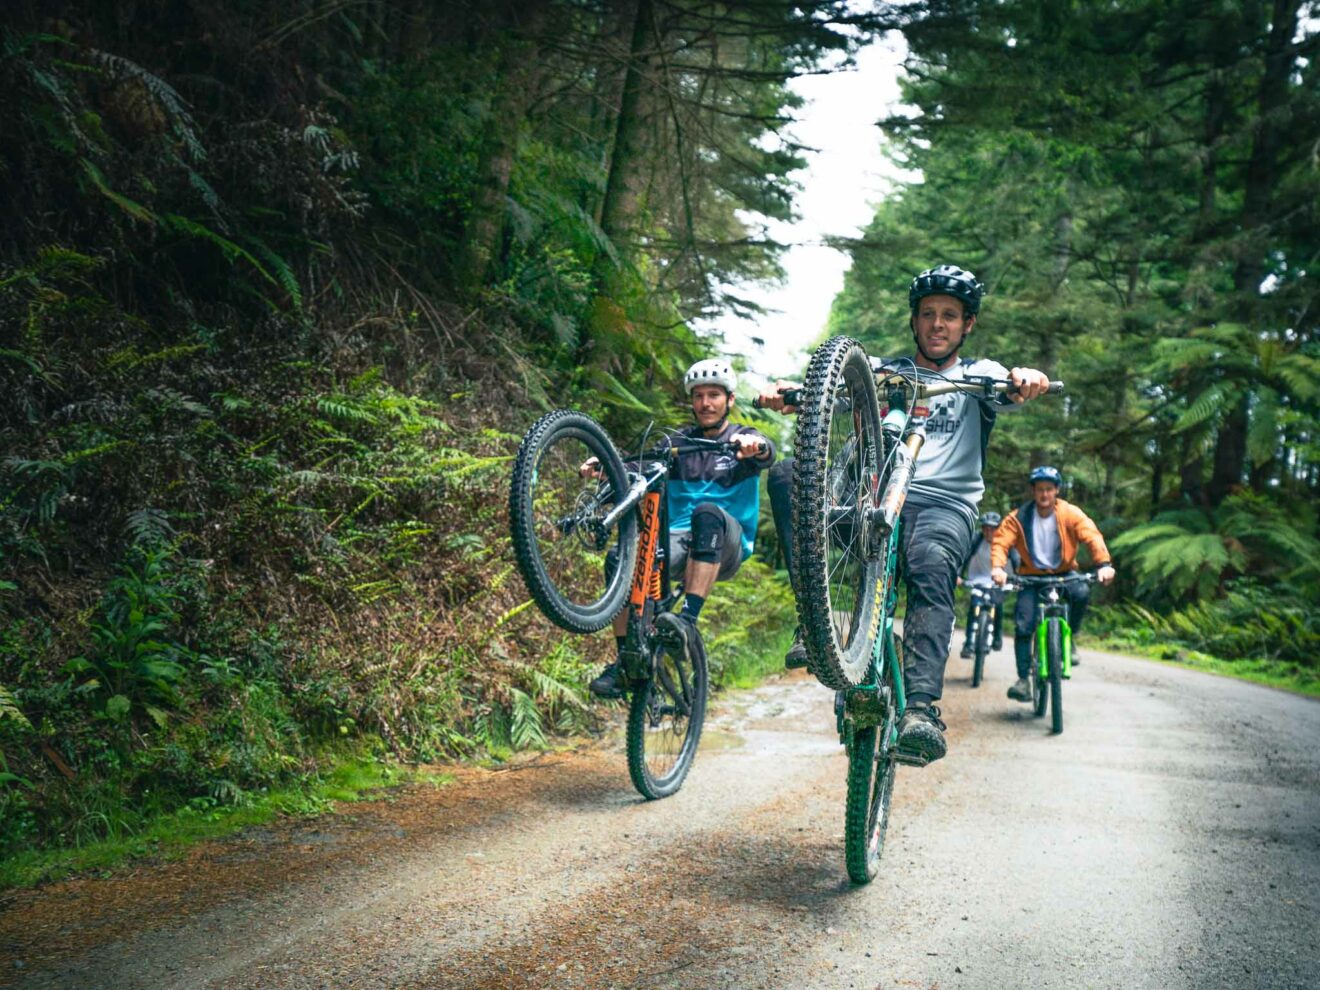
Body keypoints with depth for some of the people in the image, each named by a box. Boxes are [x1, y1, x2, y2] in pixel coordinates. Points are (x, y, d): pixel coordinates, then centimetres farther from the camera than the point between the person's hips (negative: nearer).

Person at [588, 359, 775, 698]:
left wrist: (755, 447, -40)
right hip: (678, 540, 3)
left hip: (726, 547, -3)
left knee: (708, 512, -36)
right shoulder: (680, 442, 17)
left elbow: (767, 455, -16)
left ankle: (688, 619, -40)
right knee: (619, 560, -25)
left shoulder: (744, 439, 8)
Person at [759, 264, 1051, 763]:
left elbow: (1013, 388, -6)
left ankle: (921, 708, -44)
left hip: (945, 503, -2)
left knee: (930, 570, -36)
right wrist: (790, 393, -22)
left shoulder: (978, 375, 18)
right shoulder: (883, 371, 21)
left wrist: (1027, 378, -31)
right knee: (787, 474, -23)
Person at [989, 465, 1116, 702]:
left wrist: (1103, 563, -36)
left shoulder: (1070, 513, -9)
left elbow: (1092, 535, -19)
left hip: (1064, 574, 0)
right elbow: (1000, 542, -17)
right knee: (1023, 626, -16)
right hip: (1031, 576, 0)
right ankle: (1023, 678, -7)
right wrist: (998, 567, -38)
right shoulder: (1019, 517, -10)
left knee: (1081, 592, -32)